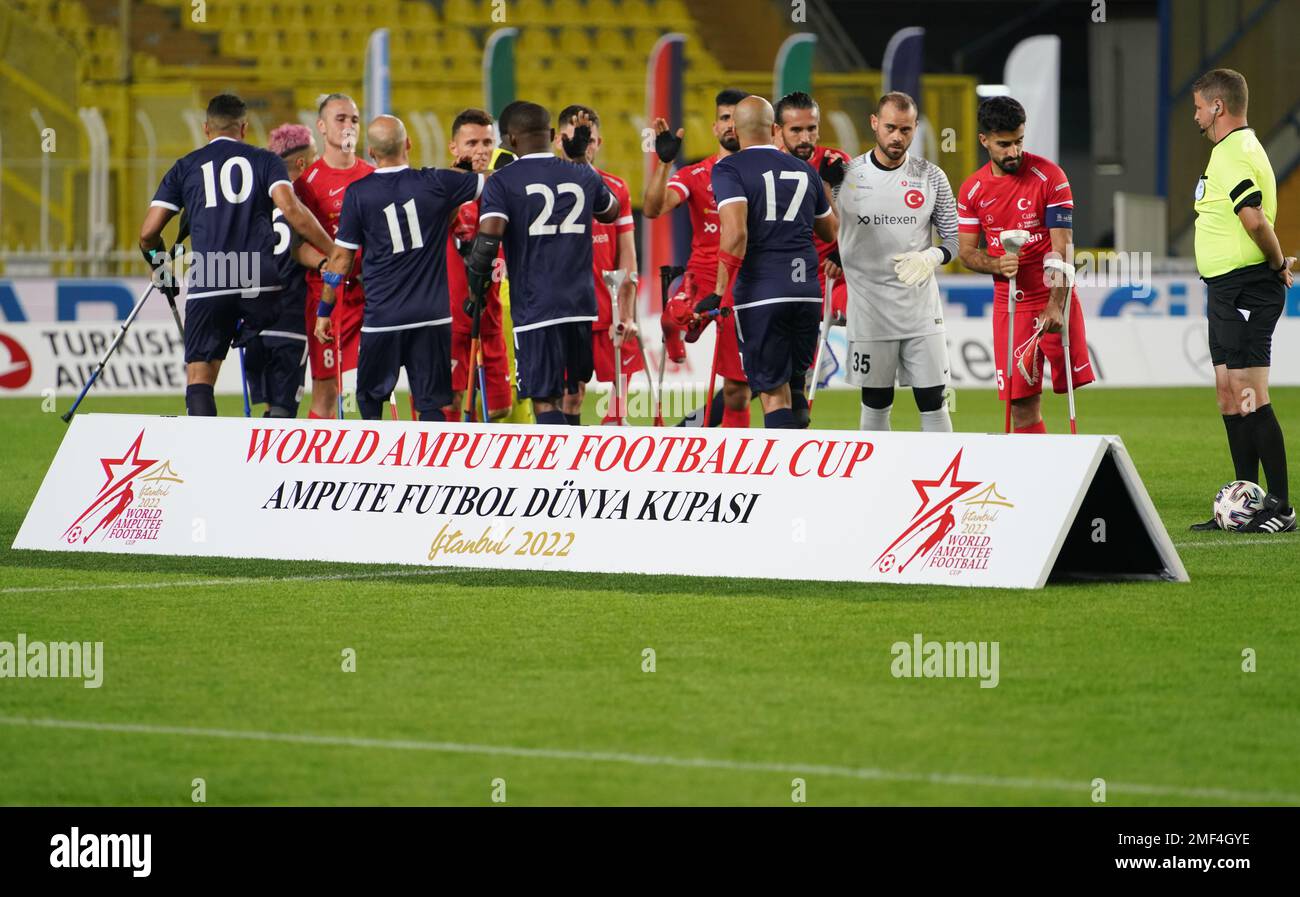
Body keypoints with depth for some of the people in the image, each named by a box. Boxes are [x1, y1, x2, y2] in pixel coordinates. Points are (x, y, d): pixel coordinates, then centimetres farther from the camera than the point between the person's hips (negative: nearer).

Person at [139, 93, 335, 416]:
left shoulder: (185, 167, 15)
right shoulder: (265, 160, 11)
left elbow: (148, 233, 11)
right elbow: (292, 210, -6)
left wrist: (159, 265, 31)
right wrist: (334, 253, -1)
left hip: (207, 286, 0)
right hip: (261, 281, 0)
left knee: (199, 377, 1)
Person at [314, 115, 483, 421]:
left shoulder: (358, 194, -3)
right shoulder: (436, 183, -2)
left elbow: (342, 258, 1)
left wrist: (324, 311, 10)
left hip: (381, 316, -1)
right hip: (432, 315, 1)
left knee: (369, 400, 15)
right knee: (431, 404, 3)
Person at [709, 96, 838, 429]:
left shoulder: (729, 169, -2)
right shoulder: (804, 170, 14)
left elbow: (735, 232, -18)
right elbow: (832, 232, 25)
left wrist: (720, 291, -15)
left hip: (759, 292, -4)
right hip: (806, 291, 4)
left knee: (773, 391, -1)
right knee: (792, 382, 17)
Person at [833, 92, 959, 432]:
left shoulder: (932, 177, 2)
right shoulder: (845, 175, -2)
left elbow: (954, 239, 6)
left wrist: (929, 258, -14)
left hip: (921, 310, 1)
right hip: (868, 311, -1)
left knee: (933, 403, 0)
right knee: (875, 404, 5)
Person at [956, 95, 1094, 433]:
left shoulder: (1049, 176, -8)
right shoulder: (972, 190, 3)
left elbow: (1062, 247, -12)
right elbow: (966, 251, 8)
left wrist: (1056, 305, -22)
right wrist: (996, 264, -14)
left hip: (1054, 296, -3)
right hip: (1008, 302, 3)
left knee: (1071, 387, -9)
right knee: (1021, 403, -2)